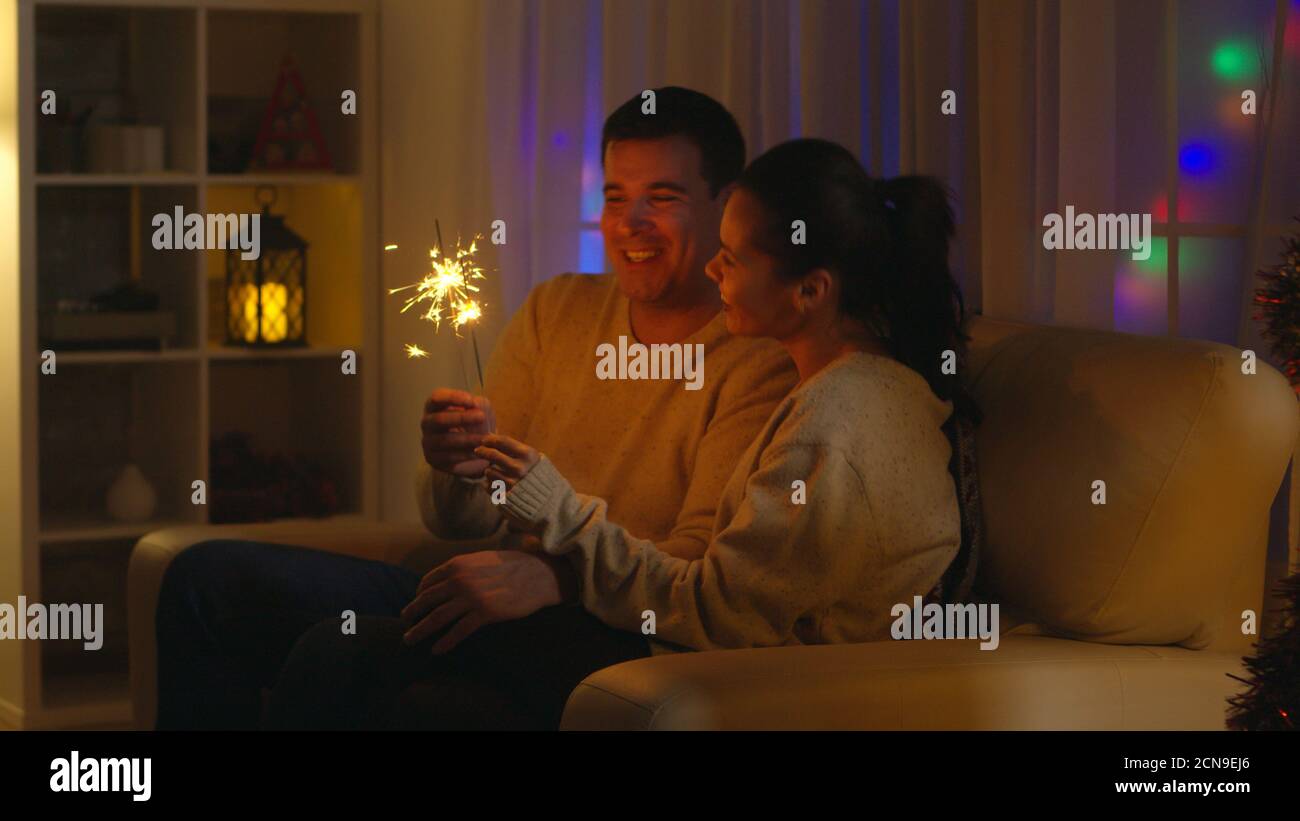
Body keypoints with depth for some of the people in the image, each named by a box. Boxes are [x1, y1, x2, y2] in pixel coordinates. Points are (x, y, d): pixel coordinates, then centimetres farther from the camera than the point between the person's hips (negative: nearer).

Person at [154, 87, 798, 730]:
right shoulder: (554, 311, 15)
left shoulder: (759, 360, -6)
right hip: (502, 601, 7)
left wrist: (549, 578, -33)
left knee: (342, 653, -31)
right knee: (207, 577, -3)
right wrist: (457, 471, -11)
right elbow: (462, 523, 14)